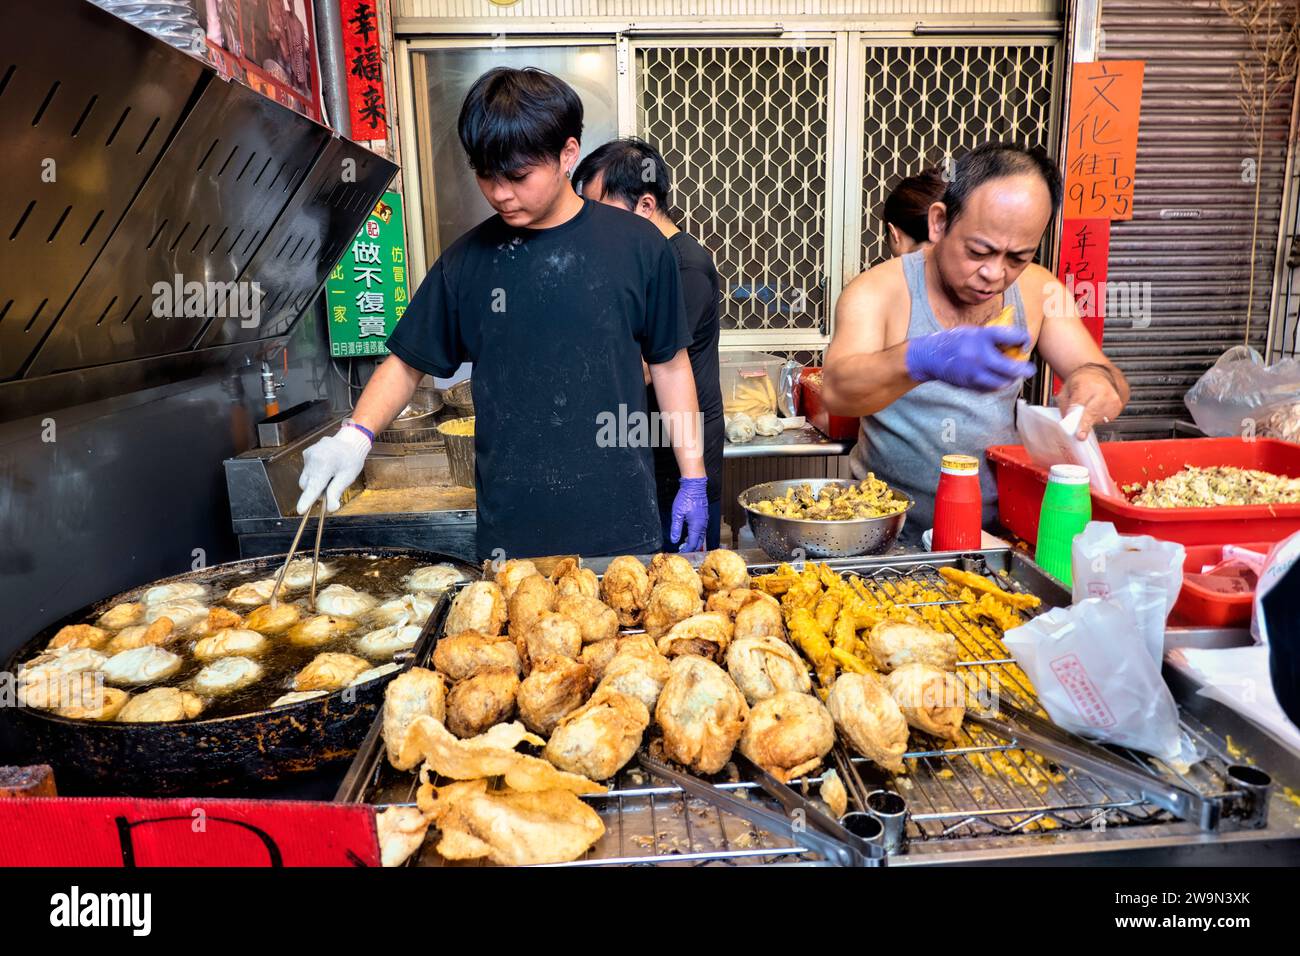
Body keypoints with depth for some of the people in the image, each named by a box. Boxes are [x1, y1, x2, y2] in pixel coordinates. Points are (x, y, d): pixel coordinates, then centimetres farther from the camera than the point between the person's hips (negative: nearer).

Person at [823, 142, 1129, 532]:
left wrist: (1096, 381, -22)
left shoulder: (1039, 290, 1)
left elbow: (1112, 381, 4)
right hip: (889, 526, -6)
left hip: (997, 524, 6)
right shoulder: (879, 291, -13)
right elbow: (836, 390, -29)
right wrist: (923, 358, -49)